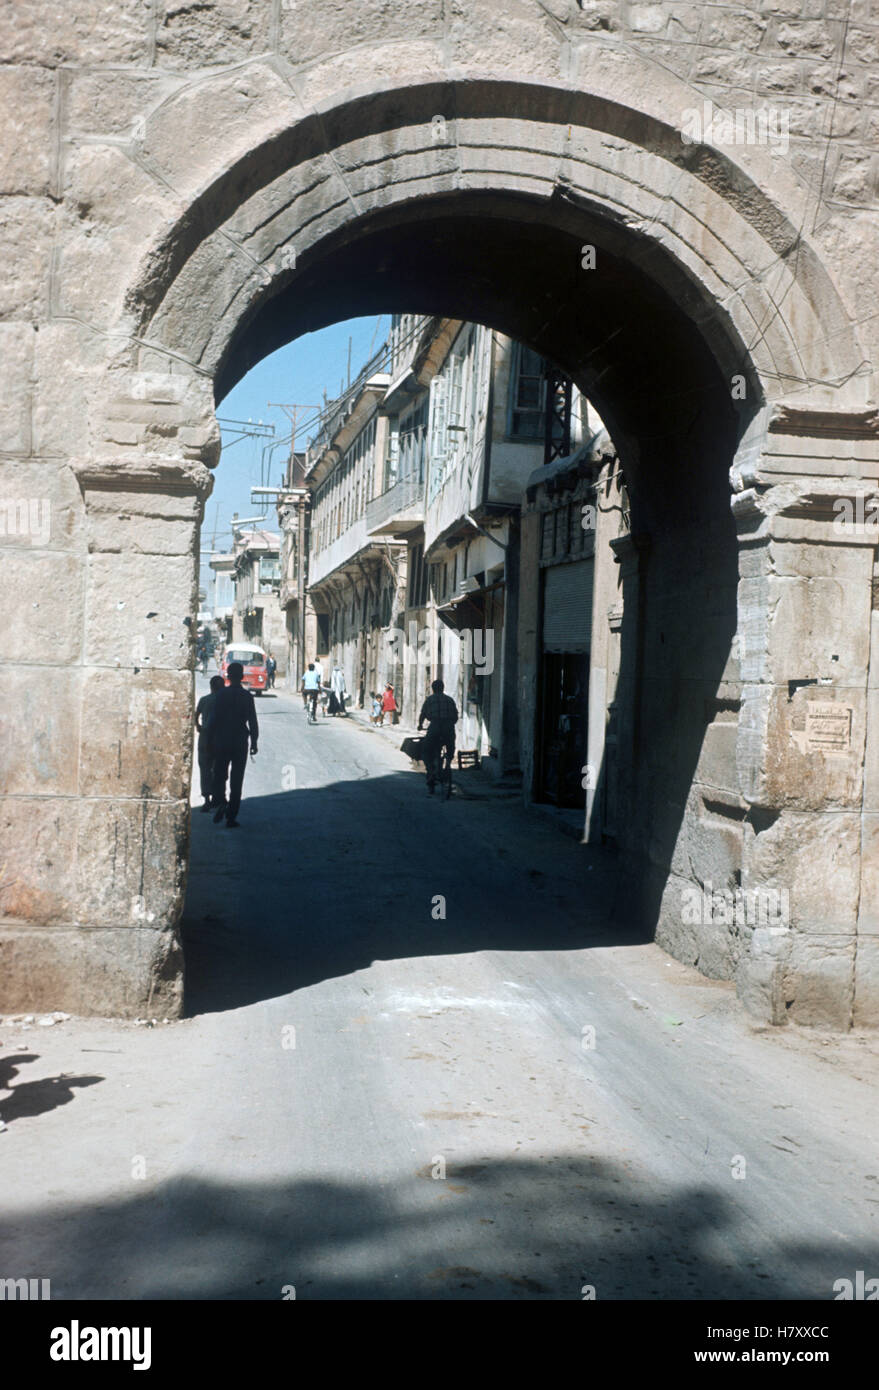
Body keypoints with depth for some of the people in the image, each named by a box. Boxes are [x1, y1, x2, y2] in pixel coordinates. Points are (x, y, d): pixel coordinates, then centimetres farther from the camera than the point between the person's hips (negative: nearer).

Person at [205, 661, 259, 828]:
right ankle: (231, 817, 5)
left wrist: (209, 742, 2)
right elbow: (252, 721, -3)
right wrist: (254, 742, 7)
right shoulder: (247, 696, -4)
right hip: (240, 743, 0)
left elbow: (212, 720, -5)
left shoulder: (221, 694, -5)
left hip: (221, 742, 0)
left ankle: (219, 801, -13)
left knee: (219, 776, 14)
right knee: (236, 781, 5)